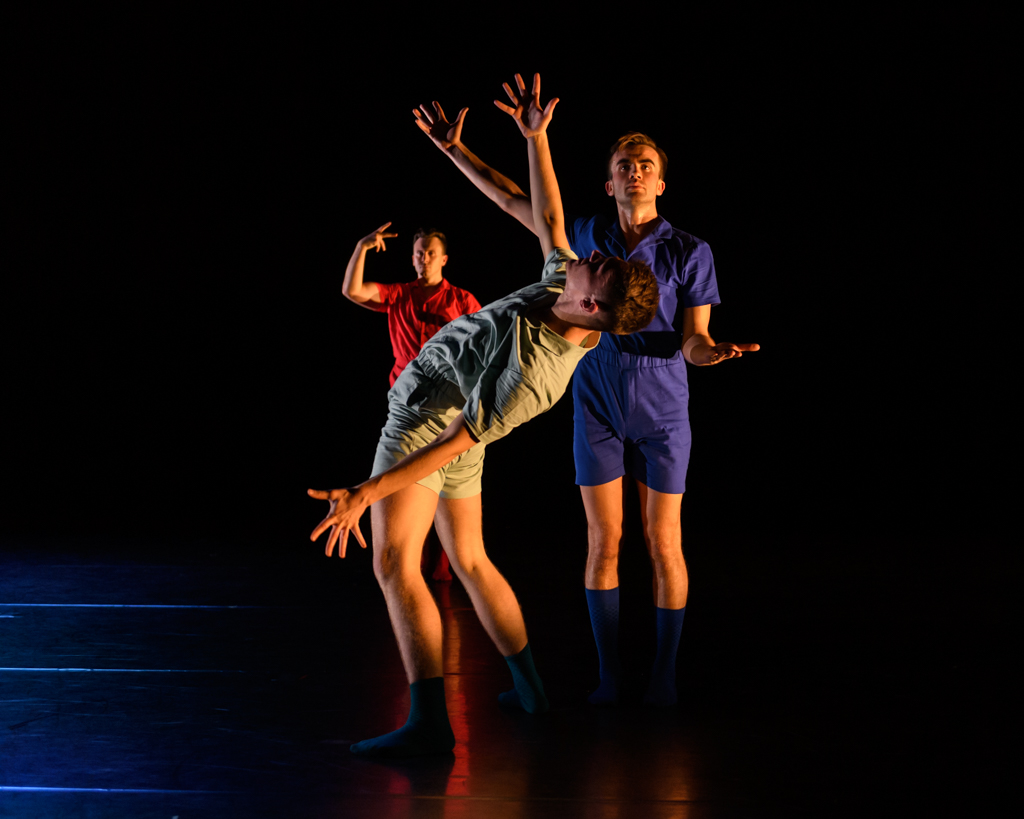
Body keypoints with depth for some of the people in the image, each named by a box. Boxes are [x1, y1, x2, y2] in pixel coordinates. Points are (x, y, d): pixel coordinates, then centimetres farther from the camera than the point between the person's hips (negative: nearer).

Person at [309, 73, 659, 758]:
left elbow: (451, 445, -32)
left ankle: (429, 722, -26)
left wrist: (364, 494, -31)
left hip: (428, 422, -10)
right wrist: (536, 137, 2)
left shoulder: (533, 375, -35)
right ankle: (529, 688, 28)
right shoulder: (567, 283, -13)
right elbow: (548, 219, 7)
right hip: (455, 421, 10)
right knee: (471, 560, 21)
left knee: (395, 564, -17)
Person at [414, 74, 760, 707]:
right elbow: (513, 199, 10)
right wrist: (457, 150, 8)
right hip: (598, 409, 2)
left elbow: (693, 342, -9)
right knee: (604, 543, 3)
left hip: (662, 411, -2)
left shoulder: (690, 252, -8)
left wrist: (718, 351, -32)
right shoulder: (587, 238, 1)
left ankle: (665, 671, 13)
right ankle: (609, 672, 11)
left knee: (664, 546, 2)